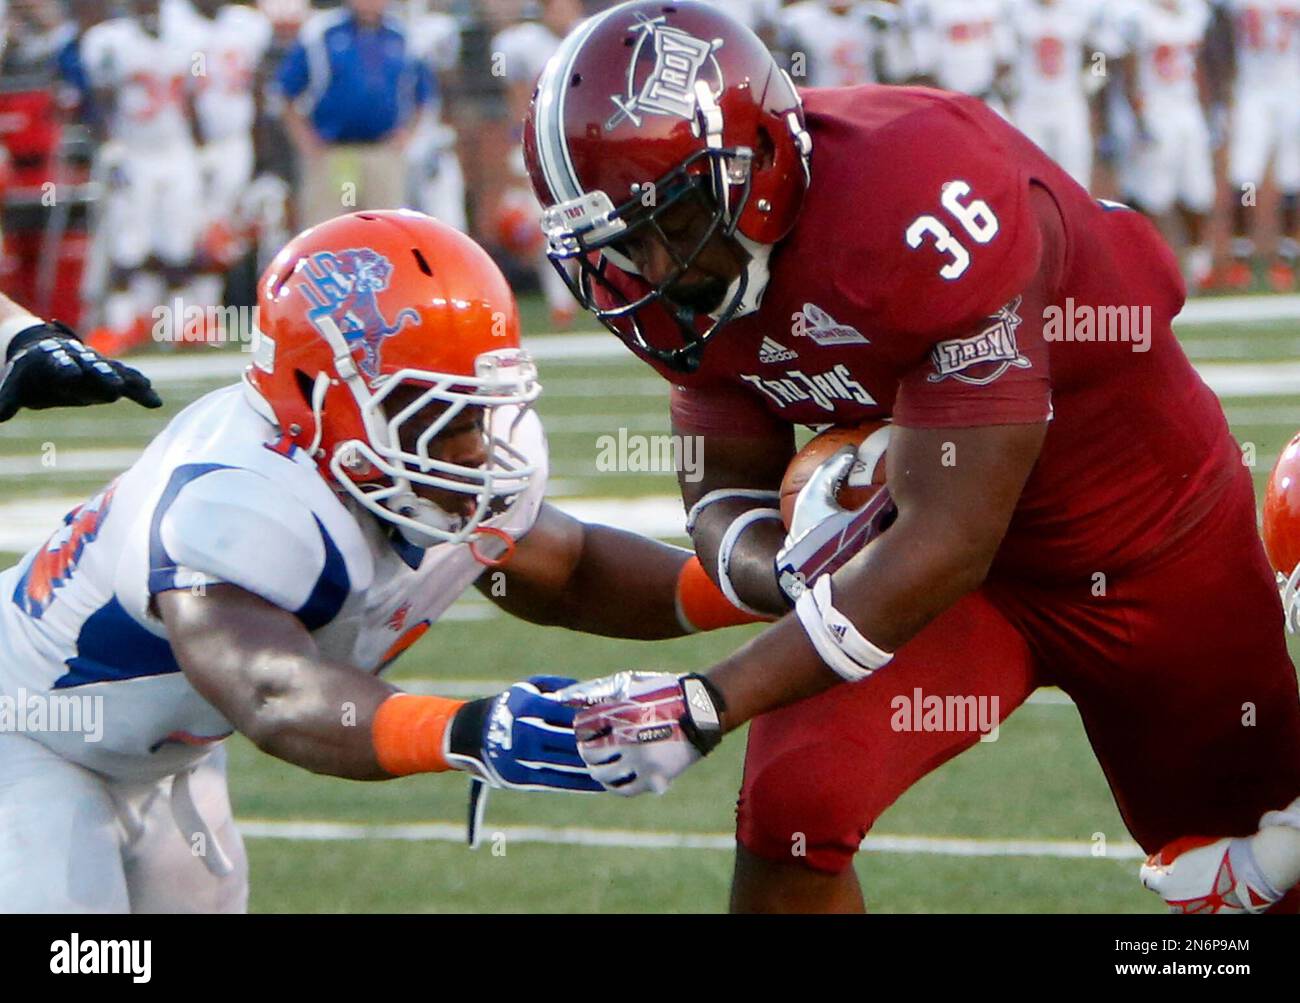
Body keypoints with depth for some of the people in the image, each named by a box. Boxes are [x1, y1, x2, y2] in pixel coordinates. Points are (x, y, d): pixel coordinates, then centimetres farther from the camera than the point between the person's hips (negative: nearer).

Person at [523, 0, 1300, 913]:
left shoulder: (923, 197, -36)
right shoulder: (685, 281, -14)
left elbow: (946, 543, -35)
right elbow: (726, 488, 0)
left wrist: (705, 707, -33)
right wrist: (790, 568, -26)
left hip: (1149, 535, -5)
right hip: (931, 518, 5)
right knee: (792, 804, -15)